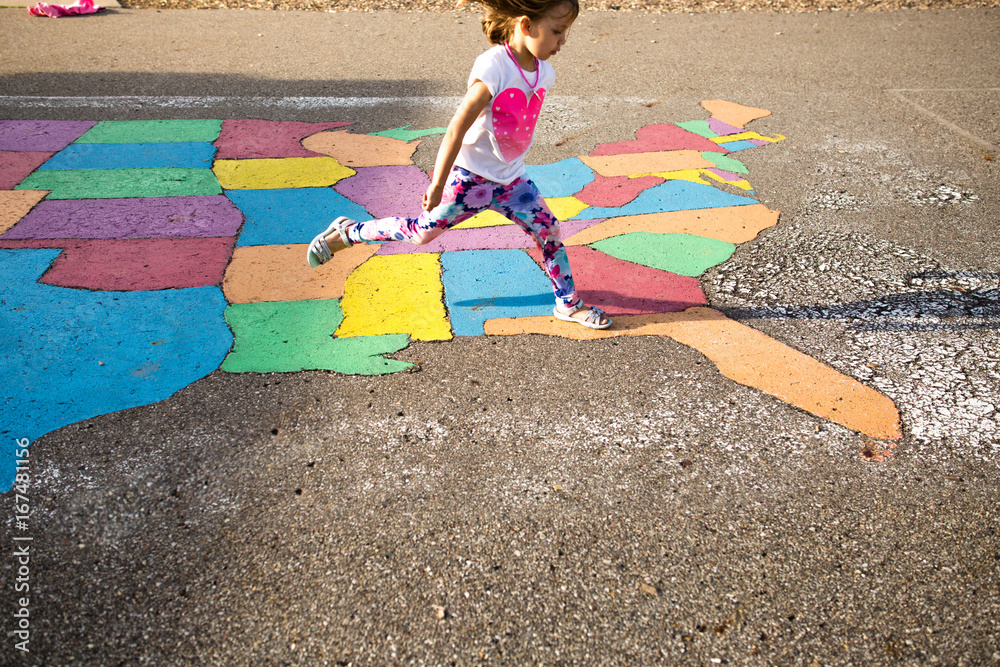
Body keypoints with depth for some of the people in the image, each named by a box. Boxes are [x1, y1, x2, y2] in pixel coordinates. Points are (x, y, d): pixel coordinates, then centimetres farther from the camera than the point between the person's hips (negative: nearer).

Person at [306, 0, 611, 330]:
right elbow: (456, 130, -24)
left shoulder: (544, 72, -1)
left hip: (511, 179, 7)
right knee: (421, 232, 4)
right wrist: (437, 185, -21)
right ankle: (348, 232, 24)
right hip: (469, 176, -6)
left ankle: (568, 304, 21)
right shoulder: (493, 67, -25)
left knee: (549, 230, 4)